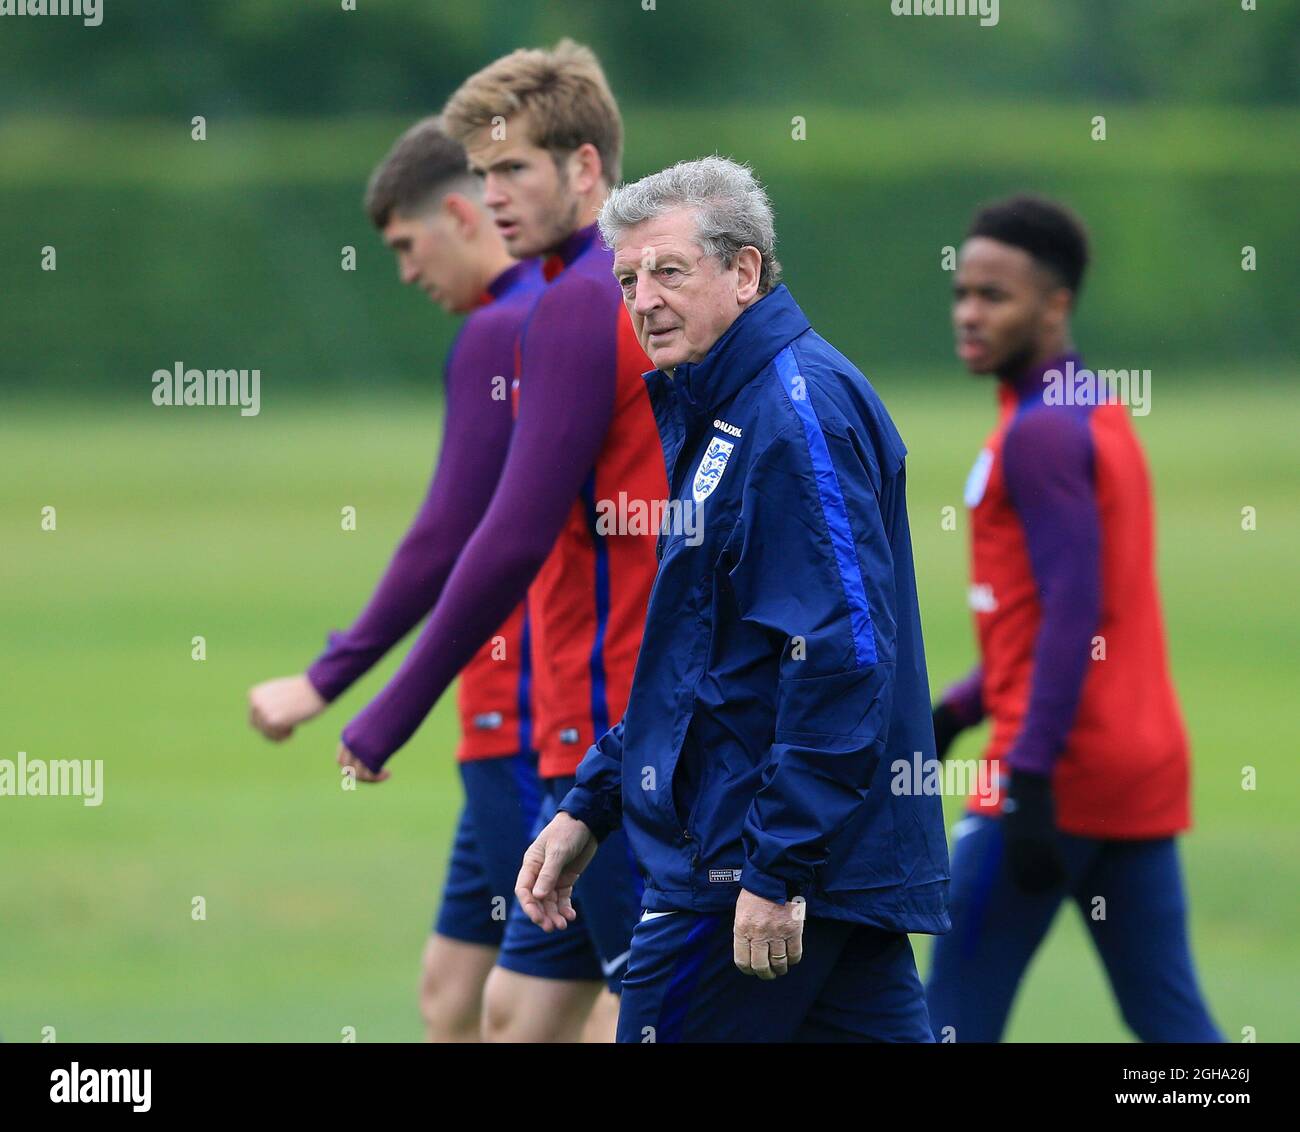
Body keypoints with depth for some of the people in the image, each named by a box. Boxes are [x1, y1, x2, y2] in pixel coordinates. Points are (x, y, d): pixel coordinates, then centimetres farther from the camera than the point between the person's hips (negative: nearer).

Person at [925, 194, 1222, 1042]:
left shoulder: (1041, 433, -13)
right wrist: (960, 709, 24)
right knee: (1171, 1020, 6)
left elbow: (1072, 615, -21)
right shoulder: (1101, 416, 16)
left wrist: (1029, 774, -24)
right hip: (1146, 767, 9)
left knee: (957, 1012, -1)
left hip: (1063, 777, -9)